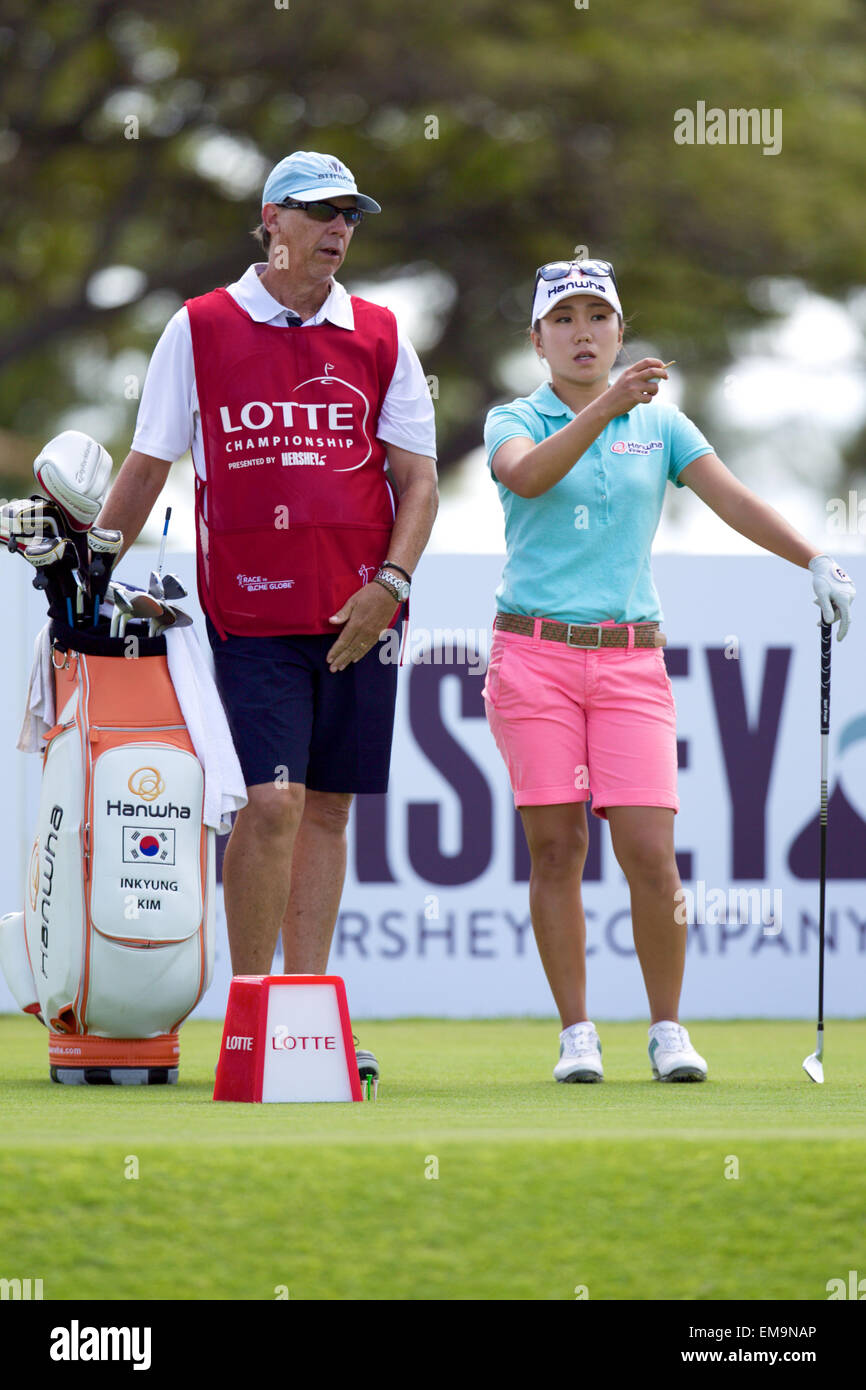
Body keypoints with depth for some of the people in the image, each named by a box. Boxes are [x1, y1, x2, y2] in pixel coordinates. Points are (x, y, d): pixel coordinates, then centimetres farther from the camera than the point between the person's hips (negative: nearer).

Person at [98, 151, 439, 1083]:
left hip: (359, 612, 3)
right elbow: (149, 464, 9)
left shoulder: (378, 338, 8)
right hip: (251, 607, -3)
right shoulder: (201, 329, 3)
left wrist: (388, 582, -8)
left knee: (327, 806, 5)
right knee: (272, 800, -13)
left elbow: (418, 478, 7)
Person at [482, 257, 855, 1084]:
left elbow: (731, 498, -2)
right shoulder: (513, 422, 4)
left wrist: (814, 561, -18)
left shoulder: (659, 423, 11)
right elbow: (528, 475, -20)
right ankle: (576, 1035, 7)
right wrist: (605, 405, -33)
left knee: (649, 852, -8)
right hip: (533, 653, -1)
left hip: (631, 659, 1)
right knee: (555, 848, -2)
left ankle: (668, 1031, 6)